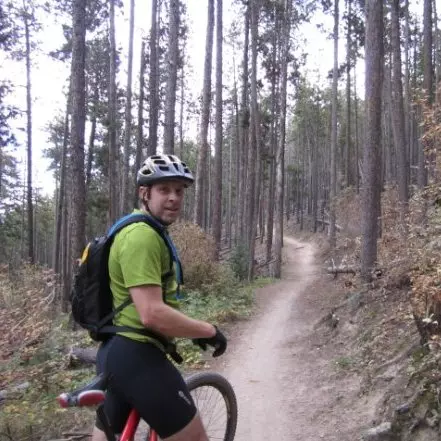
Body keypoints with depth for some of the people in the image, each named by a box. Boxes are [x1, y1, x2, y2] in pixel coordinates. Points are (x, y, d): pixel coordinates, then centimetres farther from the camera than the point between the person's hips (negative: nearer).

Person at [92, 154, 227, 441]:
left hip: (117, 351, 11)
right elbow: (152, 314, -27)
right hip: (137, 355, -11)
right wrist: (209, 330, -14)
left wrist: (194, 328, 26)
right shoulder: (142, 235, -19)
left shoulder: (141, 230, 16)